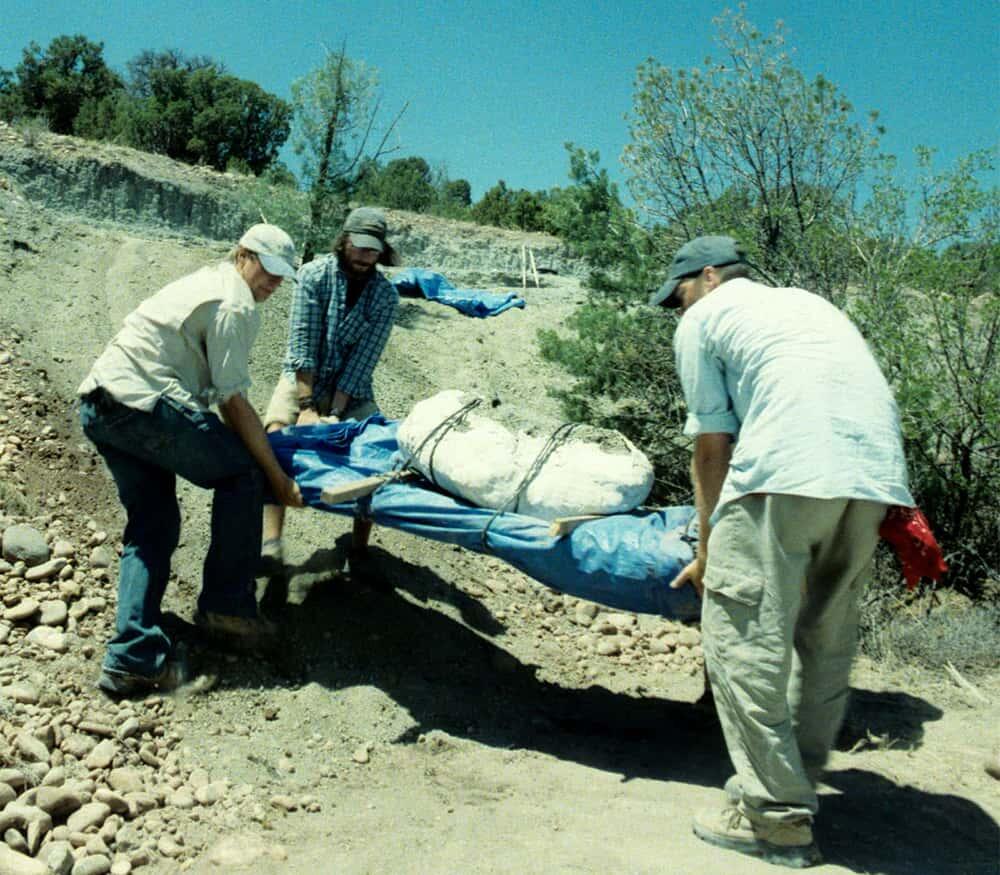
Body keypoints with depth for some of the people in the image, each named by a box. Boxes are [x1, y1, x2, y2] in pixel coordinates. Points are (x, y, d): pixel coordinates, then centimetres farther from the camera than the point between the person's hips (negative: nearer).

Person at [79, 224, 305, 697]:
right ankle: (227, 607, 6)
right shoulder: (234, 306, -7)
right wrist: (278, 477, -6)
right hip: (144, 404, -10)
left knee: (151, 525, 11)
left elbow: (220, 393, 27)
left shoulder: (206, 282, 24)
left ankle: (132, 658, 5)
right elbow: (233, 401, -10)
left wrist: (252, 436, 30)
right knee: (242, 475, 0)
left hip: (96, 403, 10)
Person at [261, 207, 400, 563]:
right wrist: (307, 407, -26)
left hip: (351, 388, 1)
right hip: (303, 379, -1)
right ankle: (271, 541, -25)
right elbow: (302, 343, -20)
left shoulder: (385, 295, -11)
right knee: (277, 437, -22)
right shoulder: (314, 275, -14)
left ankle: (359, 547, -3)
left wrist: (336, 412, -24)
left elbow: (363, 359, -16)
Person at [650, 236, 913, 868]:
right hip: (879, 470, 7)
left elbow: (713, 447, 11)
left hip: (785, 470, -7)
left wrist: (708, 550, 20)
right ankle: (799, 785, 28)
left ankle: (775, 817, 4)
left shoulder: (703, 319, 16)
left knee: (744, 636, 1)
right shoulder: (809, 301, 34)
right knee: (827, 638, 17)